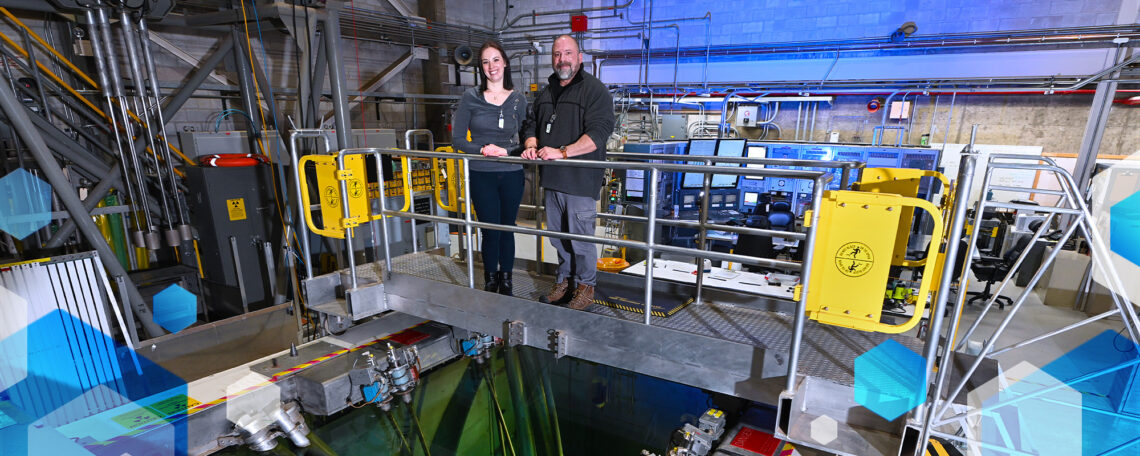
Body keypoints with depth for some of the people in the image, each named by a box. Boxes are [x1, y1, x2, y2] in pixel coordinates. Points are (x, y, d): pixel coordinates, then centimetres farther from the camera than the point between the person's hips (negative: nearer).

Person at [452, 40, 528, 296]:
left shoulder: (519, 100, 4)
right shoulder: (471, 97, -1)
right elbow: (458, 140, -1)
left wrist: (510, 151, -14)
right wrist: (483, 149, -17)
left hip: (511, 175, 2)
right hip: (482, 176, -1)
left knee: (507, 229, 11)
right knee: (490, 232, 4)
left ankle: (506, 280, 28)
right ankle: (490, 282, 24)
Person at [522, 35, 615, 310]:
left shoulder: (595, 90, -7)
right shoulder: (546, 94, 17)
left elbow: (598, 133, -18)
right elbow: (532, 125, 25)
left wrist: (561, 152, -25)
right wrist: (531, 146, 2)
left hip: (580, 180, -7)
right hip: (552, 179, 7)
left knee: (580, 237, 1)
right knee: (557, 236, 17)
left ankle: (586, 285, 21)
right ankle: (563, 280, 35)